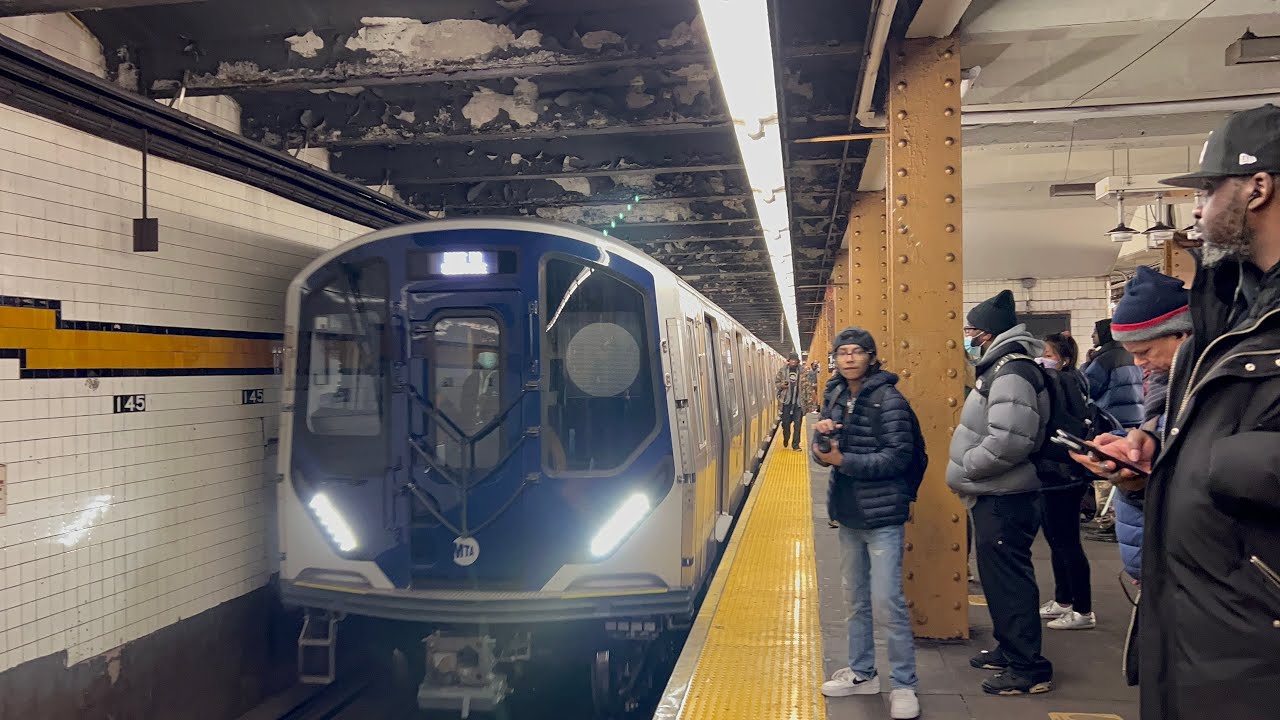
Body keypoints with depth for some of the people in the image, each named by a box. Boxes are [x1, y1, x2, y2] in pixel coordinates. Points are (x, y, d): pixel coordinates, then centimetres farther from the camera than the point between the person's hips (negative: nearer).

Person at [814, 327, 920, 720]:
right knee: (856, 599, 16)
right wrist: (822, 436, -11)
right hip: (848, 514, 7)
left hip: (883, 515, -7)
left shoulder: (889, 400, -13)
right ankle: (862, 673, 30)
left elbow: (899, 456, -19)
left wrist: (844, 460, -22)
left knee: (888, 599, -4)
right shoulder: (834, 397, 7)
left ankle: (904, 685, 10)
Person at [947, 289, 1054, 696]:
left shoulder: (1012, 371, -19)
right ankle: (1009, 650, 32)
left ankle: (1029, 668, 6)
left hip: (1004, 499, -11)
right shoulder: (1000, 367, 14)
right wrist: (967, 469, 11)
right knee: (997, 576, 19)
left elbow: (1009, 441, -30)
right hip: (995, 496, 11)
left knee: (1008, 580, -3)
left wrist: (964, 467, -18)